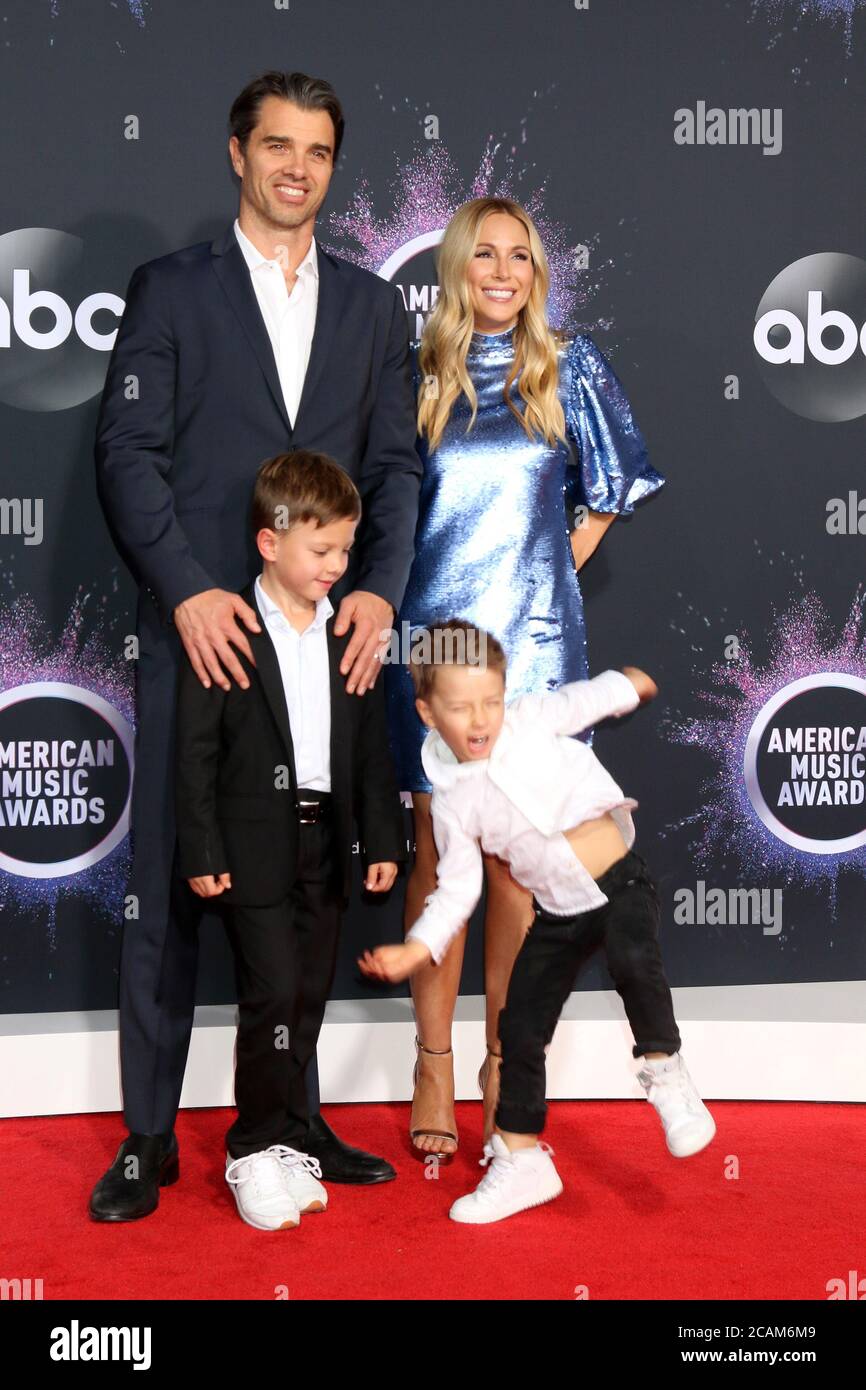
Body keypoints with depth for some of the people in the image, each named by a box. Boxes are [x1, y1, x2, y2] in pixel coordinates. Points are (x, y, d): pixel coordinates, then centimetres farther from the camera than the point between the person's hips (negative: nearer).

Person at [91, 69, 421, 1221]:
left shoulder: (371, 305, 14)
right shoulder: (171, 290, 5)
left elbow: (395, 465, 10)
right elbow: (129, 453, -2)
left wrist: (380, 588, -6)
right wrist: (188, 591, -14)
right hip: (198, 635, -3)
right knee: (168, 885, 2)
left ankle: (292, 1118, 22)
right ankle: (149, 1137, 14)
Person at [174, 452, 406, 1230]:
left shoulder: (352, 634, 6)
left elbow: (372, 748, 10)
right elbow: (195, 748, -9)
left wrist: (384, 839, 6)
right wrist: (201, 852, -12)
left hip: (328, 841, 5)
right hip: (256, 845, -5)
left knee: (309, 998, 10)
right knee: (273, 995, -7)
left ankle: (288, 1145, 22)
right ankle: (255, 1151, 8)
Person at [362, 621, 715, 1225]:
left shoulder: (532, 719, -6)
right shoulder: (453, 801, -3)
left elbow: (586, 699, 15)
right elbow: (458, 887, 1)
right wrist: (417, 949, -9)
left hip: (622, 884, -3)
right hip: (559, 915, 3)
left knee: (634, 960, -33)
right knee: (520, 1028, 4)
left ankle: (666, 1074, -11)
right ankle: (519, 1160, 20)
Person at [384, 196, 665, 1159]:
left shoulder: (571, 368, 6)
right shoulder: (417, 373, 7)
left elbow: (609, 490, 15)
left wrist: (555, 568, 8)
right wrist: (401, 588, 8)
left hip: (534, 636, 0)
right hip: (432, 635, 0)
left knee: (515, 856, 3)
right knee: (438, 851, 1)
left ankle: (505, 1057, 15)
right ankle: (434, 1062, 11)